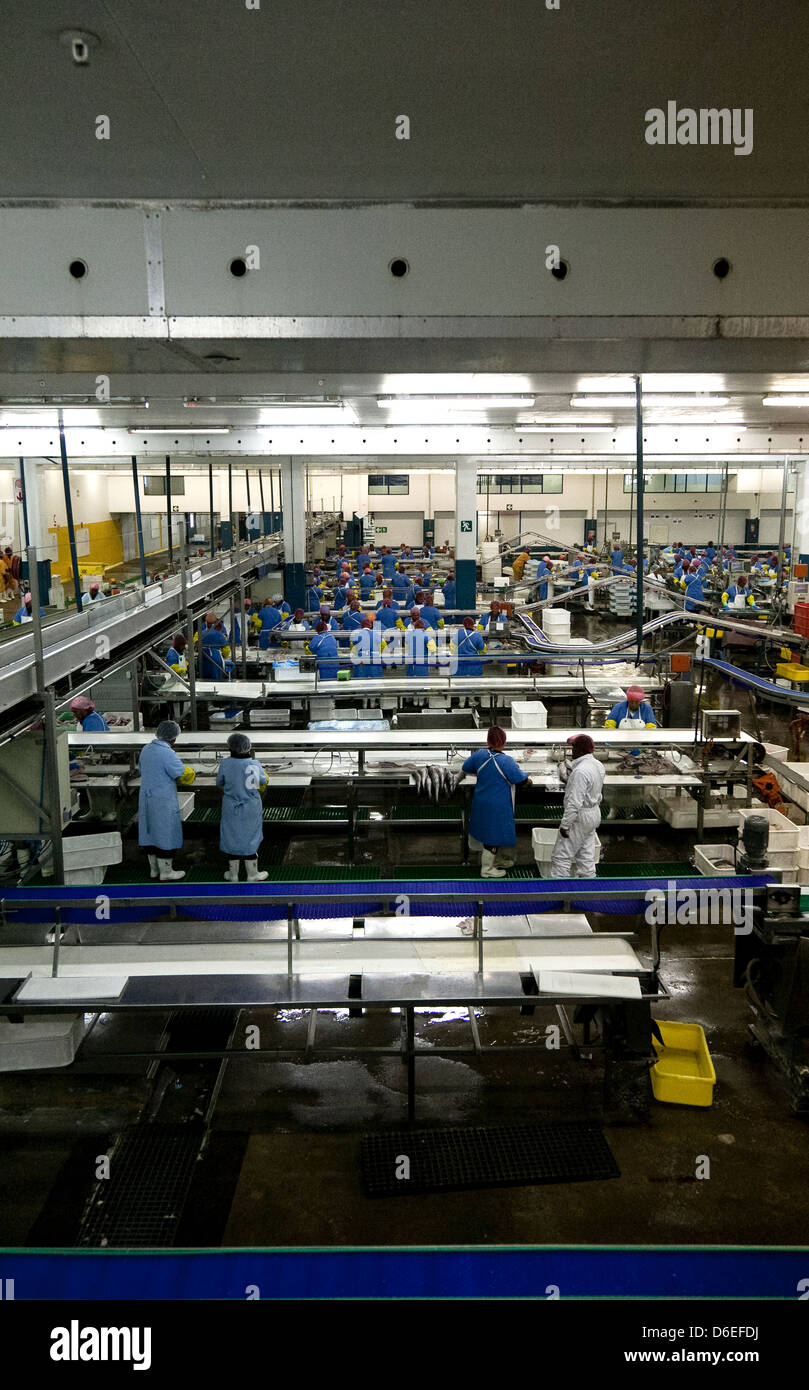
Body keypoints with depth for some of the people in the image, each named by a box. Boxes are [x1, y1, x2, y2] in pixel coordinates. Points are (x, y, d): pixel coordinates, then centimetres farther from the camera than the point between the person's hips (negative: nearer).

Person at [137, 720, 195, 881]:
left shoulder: (146, 749, 5)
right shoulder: (167, 753, -20)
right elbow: (184, 775, -16)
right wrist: (191, 771, 5)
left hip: (146, 799, 8)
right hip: (164, 801, -8)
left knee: (151, 832, 16)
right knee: (166, 834, 3)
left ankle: (154, 869, 27)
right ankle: (166, 873, 11)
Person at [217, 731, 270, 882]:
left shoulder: (225, 764, -16)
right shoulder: (255, 765, -15)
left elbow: (219, 782, -2)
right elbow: (263, 781, 2)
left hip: (231, 809, 0)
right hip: (251, 809, 0)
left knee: (233, 837, 14)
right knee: (250, 838, 12)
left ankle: (233, 875, 24)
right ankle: (252, 875, 21)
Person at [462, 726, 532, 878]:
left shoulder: (479, 754, -7)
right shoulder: (506, 761, -24)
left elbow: (466, 767, 8)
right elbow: (522, 779, -16)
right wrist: (529, 781, 6)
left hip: (481, 802, 7)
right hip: (497, 807, -7)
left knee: (489, 832, 22)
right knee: (493, 837, 7)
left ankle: (499, 860, 40)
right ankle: (487, 869, 17)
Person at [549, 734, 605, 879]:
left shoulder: (581, 771, -26)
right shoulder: (598, 765, 5)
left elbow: (575, 802, -27)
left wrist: (565, 824, -21)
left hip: (580, 817, -10)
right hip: (594, 813, 10)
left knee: (561, 856, -2)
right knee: (586, 855, 16)